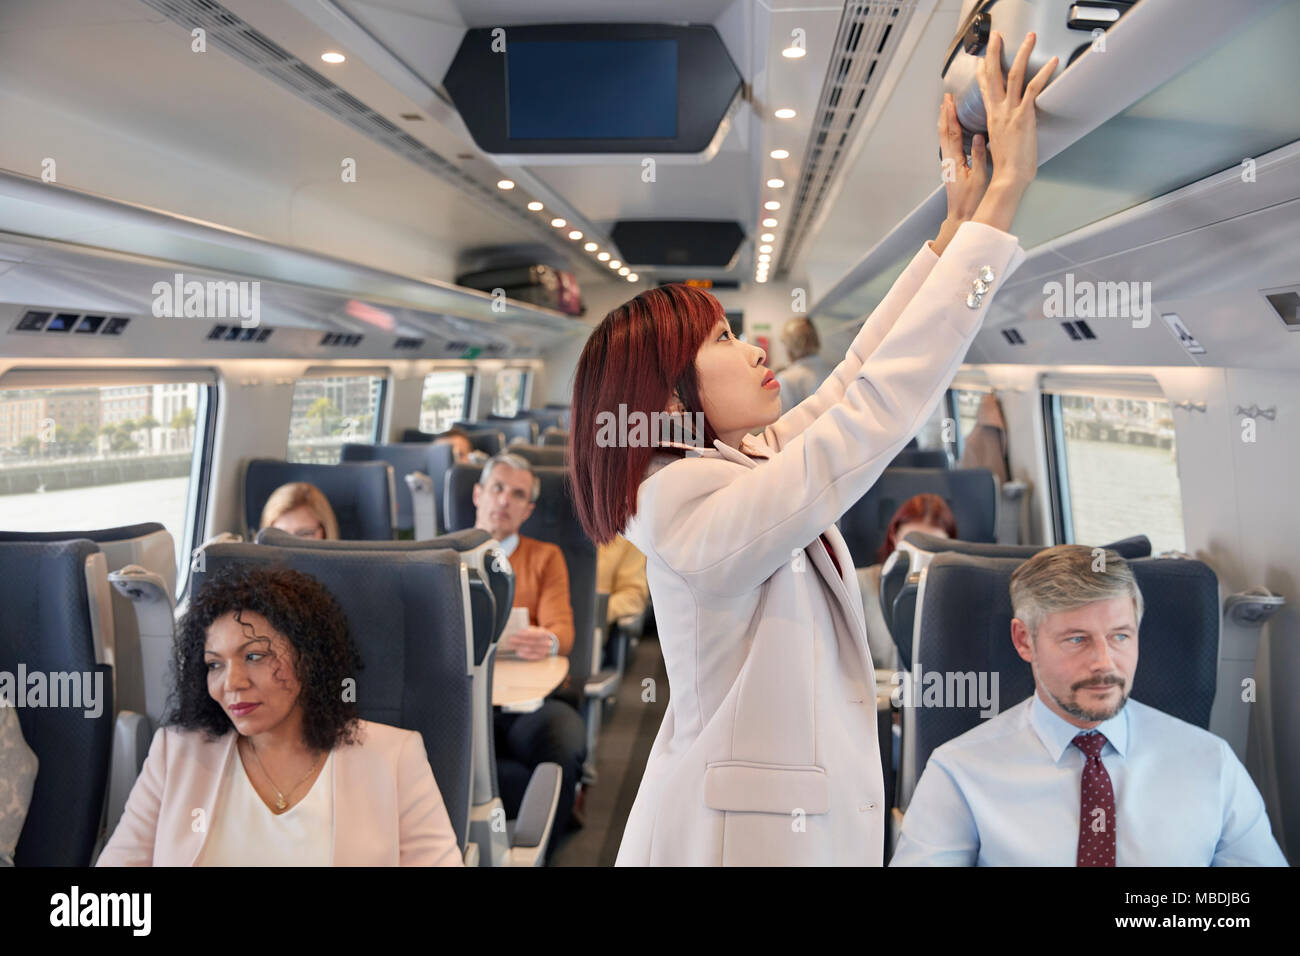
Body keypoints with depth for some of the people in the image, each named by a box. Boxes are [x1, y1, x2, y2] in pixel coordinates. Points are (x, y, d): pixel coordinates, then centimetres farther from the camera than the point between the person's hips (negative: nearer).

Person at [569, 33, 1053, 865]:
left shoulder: (743, 460, 2)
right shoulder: (693, 507, -26)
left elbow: (855, 378, 4)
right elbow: (878, 406, -31)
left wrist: (958, 220, 1)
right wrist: (1004, 196, -27)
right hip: (743, 834, -9)